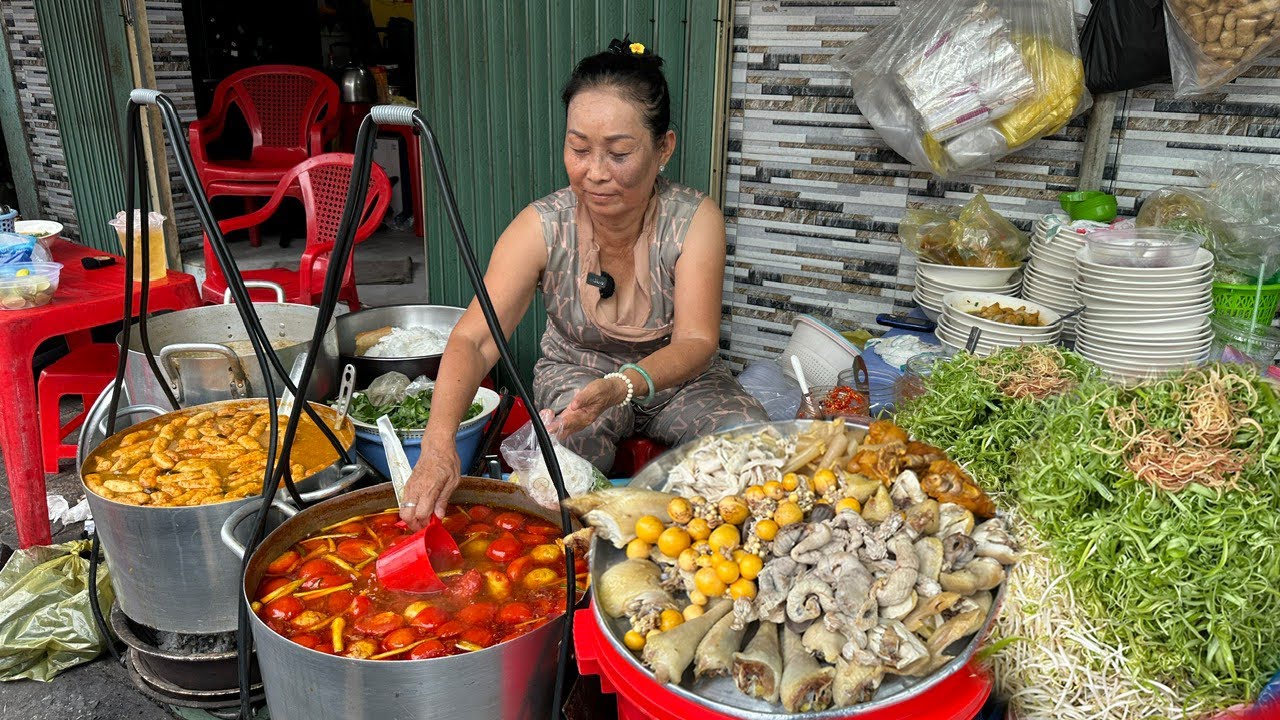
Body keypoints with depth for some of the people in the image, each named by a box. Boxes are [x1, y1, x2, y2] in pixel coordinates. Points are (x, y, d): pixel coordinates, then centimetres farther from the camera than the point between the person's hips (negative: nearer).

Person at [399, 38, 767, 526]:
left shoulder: (695, 221, -20)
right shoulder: (542, 228, -20)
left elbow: (696, 342, -26)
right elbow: (474, 339, -28)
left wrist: (622, 386, -48)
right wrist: (439, 443, -47)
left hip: (676, 377, 1)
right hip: (575, 373, -1)